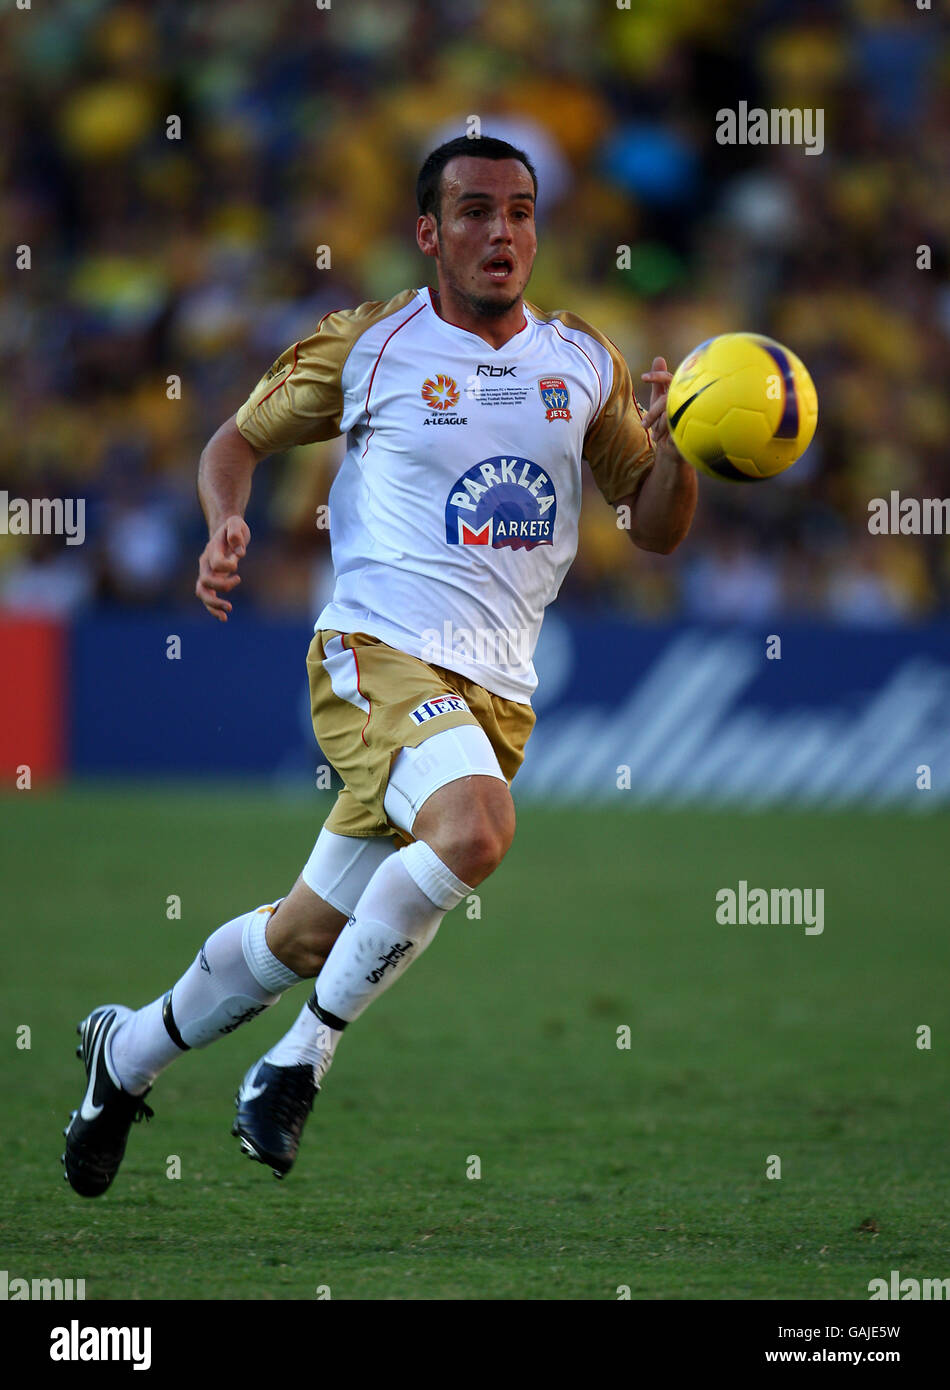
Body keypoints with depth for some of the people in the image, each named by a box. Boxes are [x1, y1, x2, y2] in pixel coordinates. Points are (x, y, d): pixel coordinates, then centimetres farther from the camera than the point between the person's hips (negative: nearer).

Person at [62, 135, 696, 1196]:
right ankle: (305, 1056, -17)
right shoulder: (366, 346, 1)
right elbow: (238, 440, 12)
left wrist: (678, 443, -7)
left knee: (309, 930, 10)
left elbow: (658, 527, 15)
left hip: (498, 690, 5)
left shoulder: (583, 363, 11)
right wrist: (225, 523, -9)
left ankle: (127, 1052, 34)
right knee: (476, 827, -34)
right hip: (377, 650, -5)